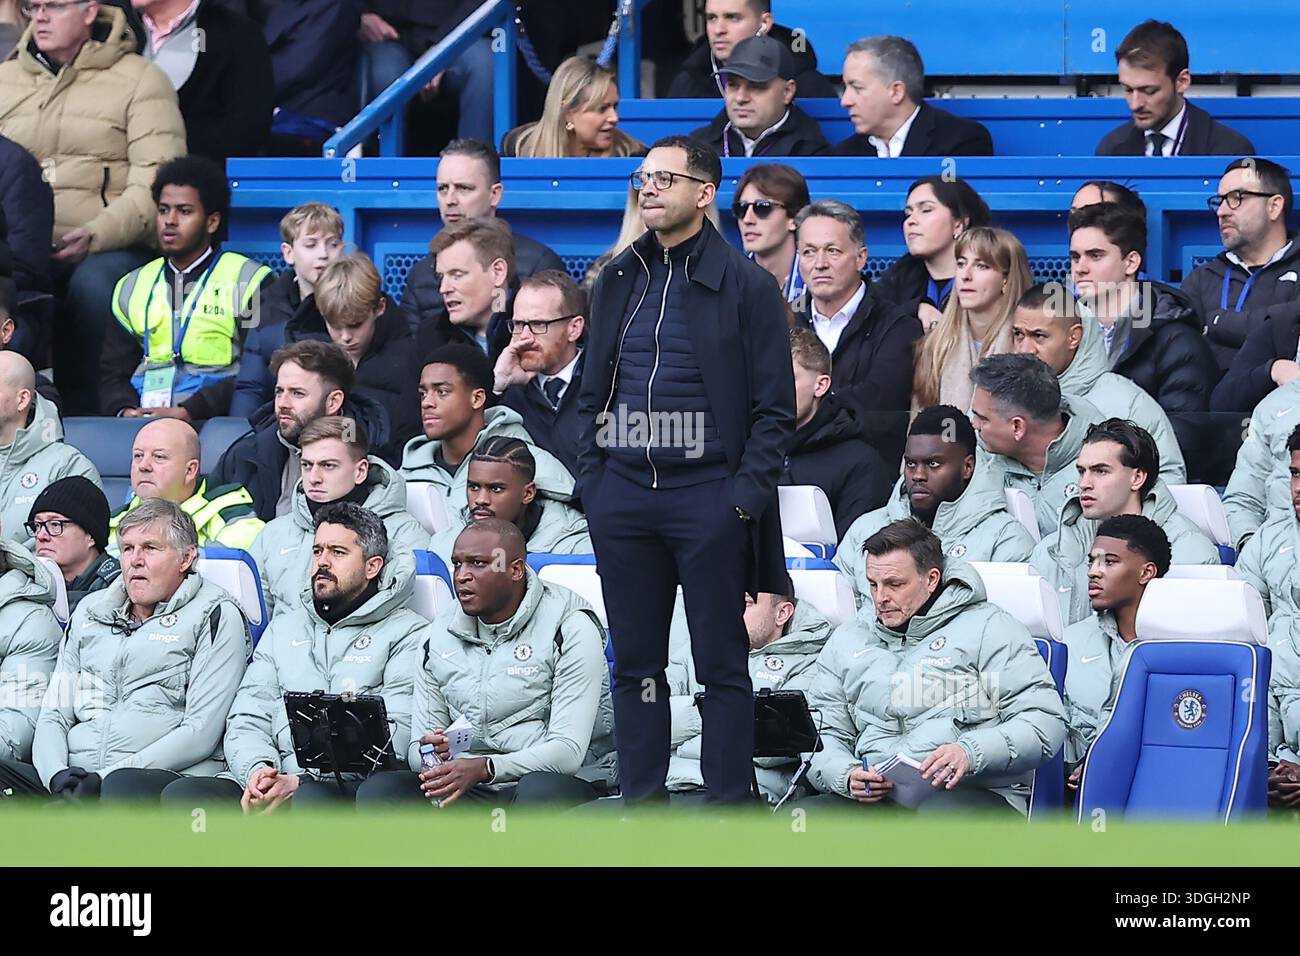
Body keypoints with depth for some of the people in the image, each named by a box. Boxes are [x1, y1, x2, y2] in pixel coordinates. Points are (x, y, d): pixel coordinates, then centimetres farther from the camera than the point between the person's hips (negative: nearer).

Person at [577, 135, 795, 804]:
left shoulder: (746, 286, -2)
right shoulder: (618, 281, 13)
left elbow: (775, 408, -3)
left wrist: (746, 492, -12)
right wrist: (589, 478, 7)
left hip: (708, 497, -5)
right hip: (622, 495, 5)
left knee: (721, 666, 1)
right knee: (634, 664, 8)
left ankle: (729, 807, 5)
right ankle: (640, 801, 15)